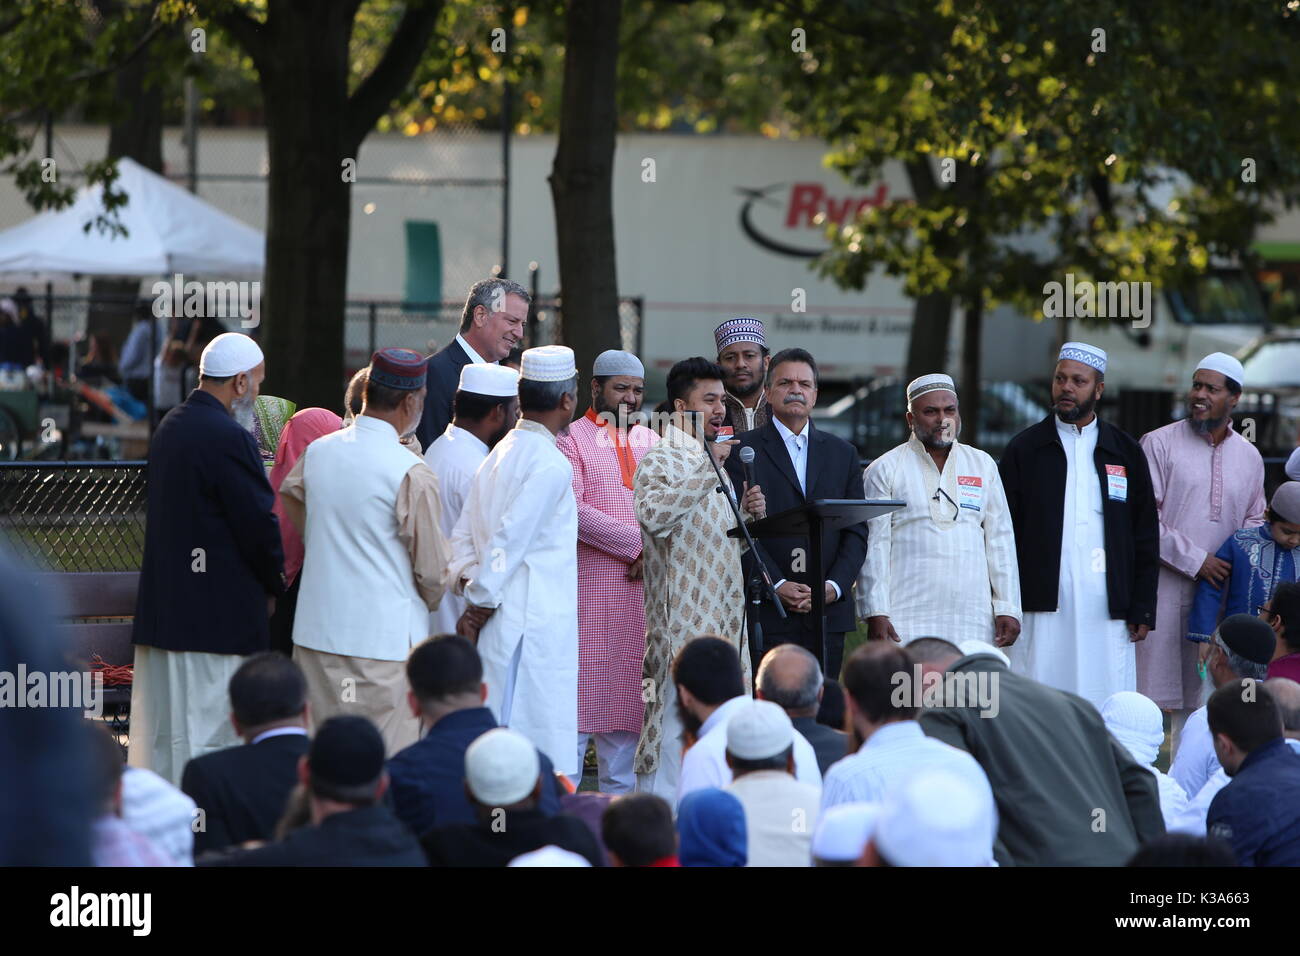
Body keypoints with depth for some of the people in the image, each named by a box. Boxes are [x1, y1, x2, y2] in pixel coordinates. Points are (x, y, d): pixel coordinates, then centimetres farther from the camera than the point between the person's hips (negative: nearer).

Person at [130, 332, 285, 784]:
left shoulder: (170, 428, 12)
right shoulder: (228, 439, -16)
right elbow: (259, 526, -15)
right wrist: (276, 586, 4)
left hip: (161, 607, 9)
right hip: (216, 618, -9)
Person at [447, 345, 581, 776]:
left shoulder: (499, 455, 15)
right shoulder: (550, 464, -12)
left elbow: (463, 538, 14)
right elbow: (509, 540, -16)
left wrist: (471, 590, 4)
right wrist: (479, 603, -10)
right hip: (536, 626, -9)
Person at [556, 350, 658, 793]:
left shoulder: (650, 441, 17)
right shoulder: (572, 438, -2)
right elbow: (572, 509, -14)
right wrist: (637, 543, -14)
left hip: (640, 588, 6)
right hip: (589, 586, -6)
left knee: (628, 692, 6)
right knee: (580, 690, -7)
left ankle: (619, 795, 10)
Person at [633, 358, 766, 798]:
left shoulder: (713, 459, 21)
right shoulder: (662, 458, -7)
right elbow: (655, 515, -28)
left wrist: (748, 513, 7)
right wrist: (707, 466, -26)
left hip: (722, 618, 9)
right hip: (683, 617, -9)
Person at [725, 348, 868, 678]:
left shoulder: (842, 453, 16)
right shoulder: (743, 450, 4)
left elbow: (857, 530, 11)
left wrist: (834, 586, -5)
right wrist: (776, 585, -14)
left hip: (829, 611, 3)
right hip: (767, 614, -3)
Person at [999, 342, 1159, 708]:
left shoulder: (1125, 452, 12)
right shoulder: (1024, 450, 8)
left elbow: (1145, 538, 12)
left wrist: (1142, 609, 5)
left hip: (1106, 609, 1)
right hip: (1042, 609, -1)